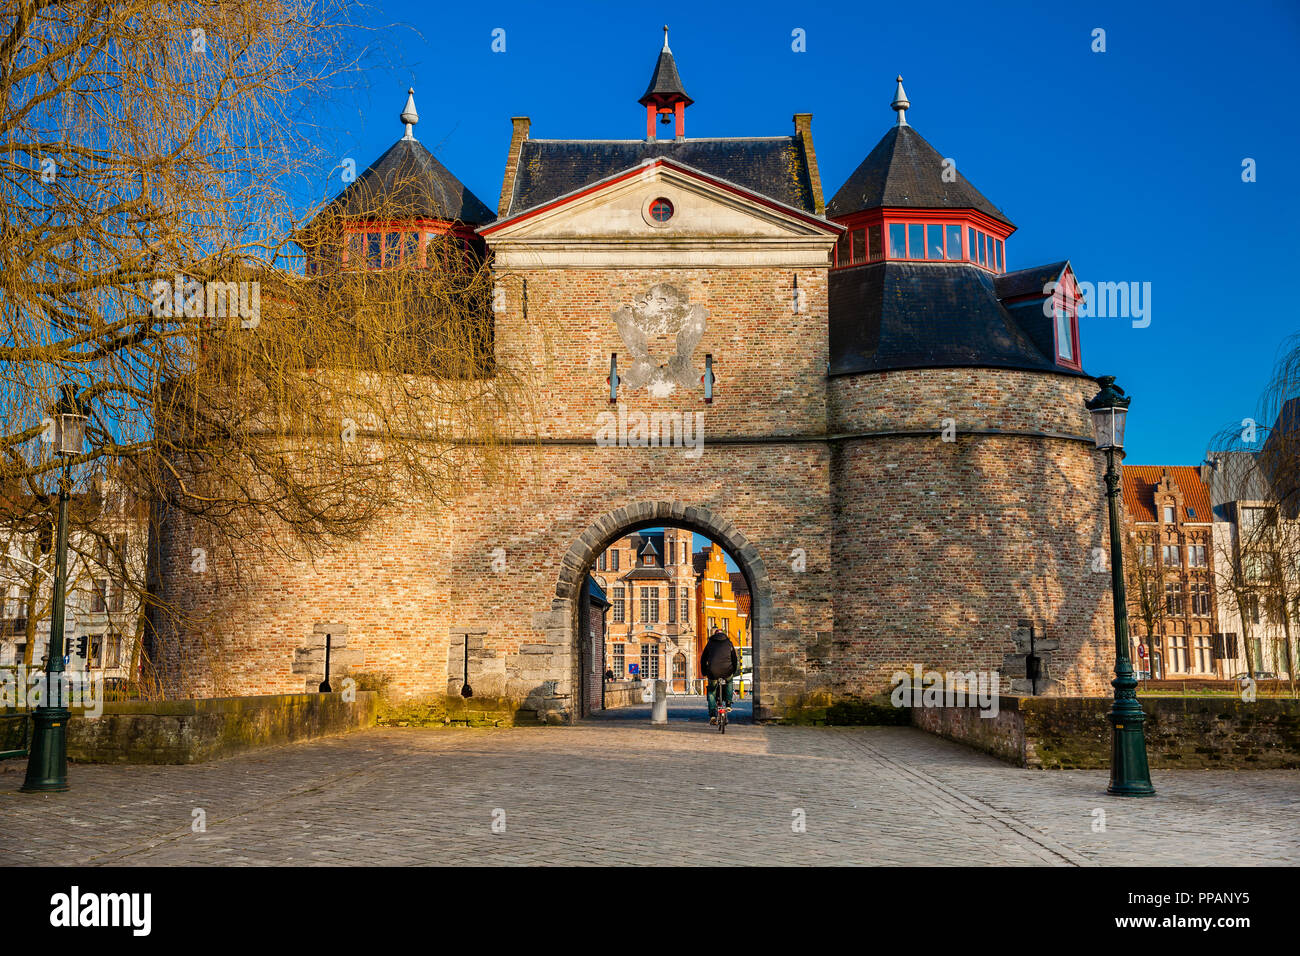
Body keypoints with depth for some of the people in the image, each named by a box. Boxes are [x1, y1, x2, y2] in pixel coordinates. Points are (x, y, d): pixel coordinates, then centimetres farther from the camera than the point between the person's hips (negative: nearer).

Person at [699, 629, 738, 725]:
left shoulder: (710, 643, 16)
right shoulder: (729, 643, 18)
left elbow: (703, 659, 18)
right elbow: (734, 659, 21)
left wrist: (704, 672, 28)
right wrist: (733, 671, 33)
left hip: (713, 672, -1)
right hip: (727, 672, 1)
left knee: (711, 692, 16)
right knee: (729, 683, 34)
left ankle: (712, 715, 1)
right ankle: (728, 704, 24)